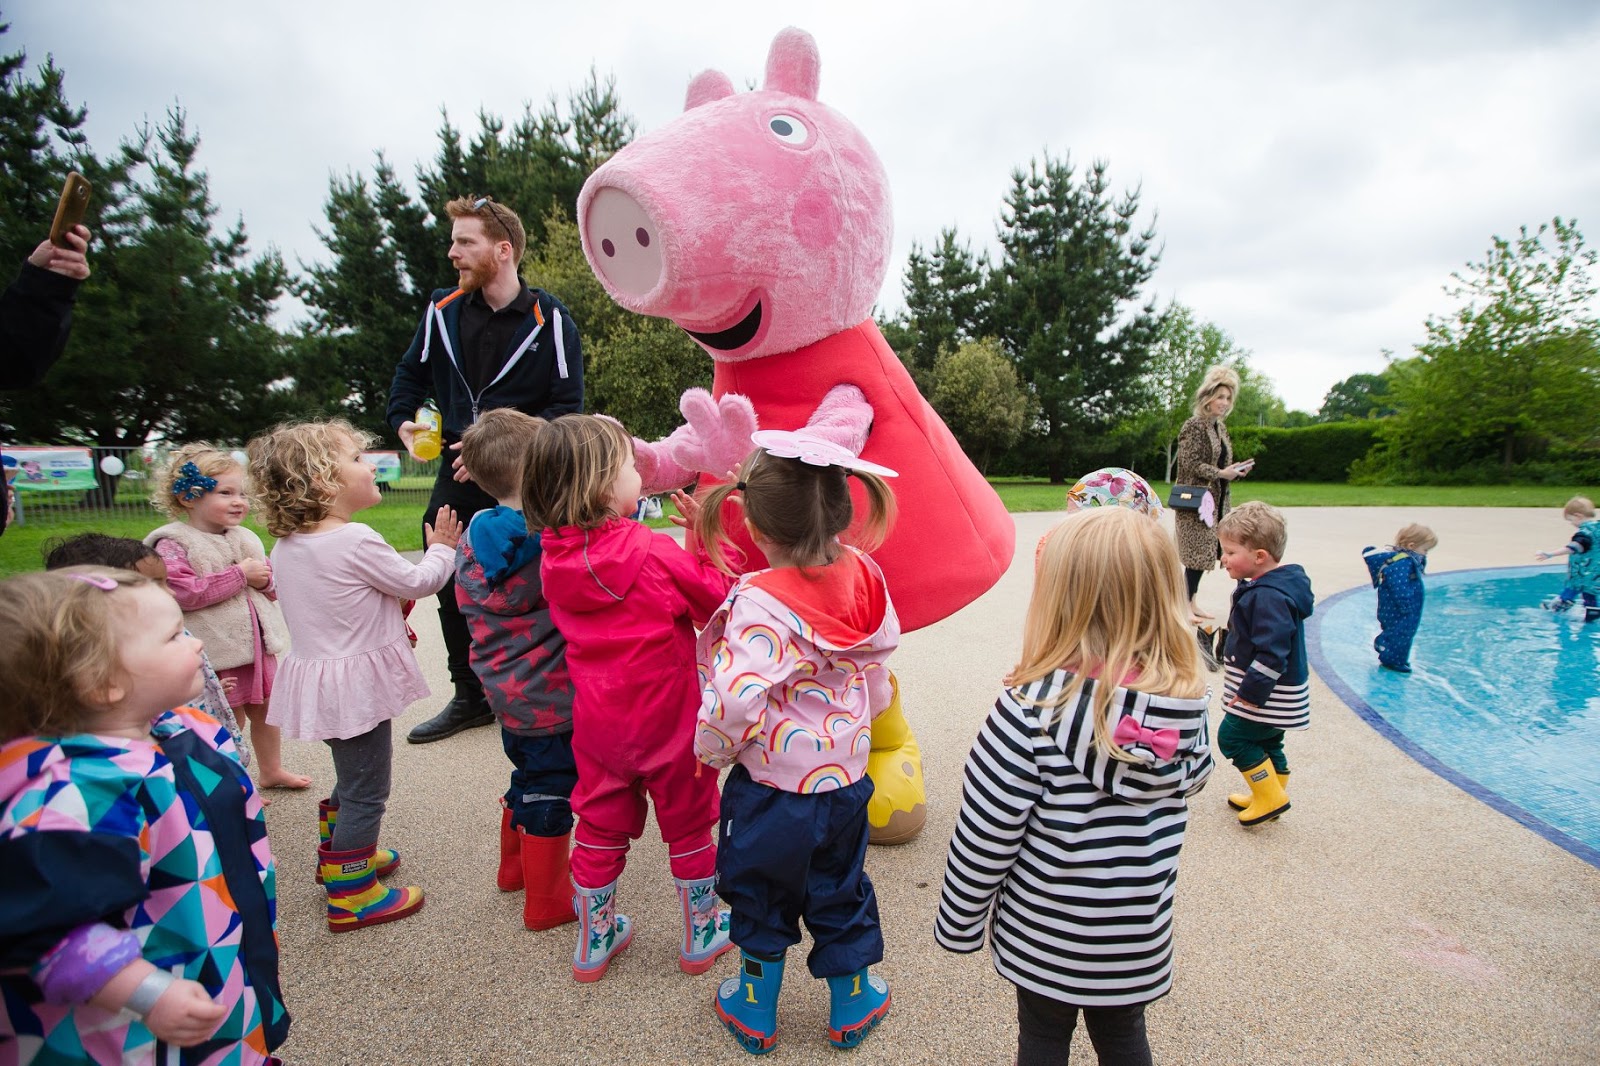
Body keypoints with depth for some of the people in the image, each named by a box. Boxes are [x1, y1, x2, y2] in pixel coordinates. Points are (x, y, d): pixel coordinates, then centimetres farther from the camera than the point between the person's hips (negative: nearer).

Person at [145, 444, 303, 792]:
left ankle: (271, 770, 38)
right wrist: (240, 574, -21)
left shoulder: (245, 539, 9)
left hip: (257, 644, 7)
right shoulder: (173, 544, -12)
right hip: (217, 651, -7)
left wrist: (265, 580, -7)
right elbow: (183, 592, -25)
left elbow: (271, 587, 16)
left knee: (265, 710, 19)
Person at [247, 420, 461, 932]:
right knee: (364, 792, 5)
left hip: (318, 674, 9)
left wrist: (386, 626, 21)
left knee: (350, 778, 28)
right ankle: (351, 896, 17)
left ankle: (337, 855, 45)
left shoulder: (286, 544, 4)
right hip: (357, 683, -9)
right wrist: (442, 548, 6)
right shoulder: (357, 541, -24)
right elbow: (418, 583, -12)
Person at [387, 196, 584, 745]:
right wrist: (404, 421, 3)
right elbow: (411, 374, 20)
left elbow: (568, 405, -9)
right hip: (457, 474, 5)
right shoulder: (443, 310, 6)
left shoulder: (549, 320, -7)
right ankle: (470, 698, 28)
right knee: (452, 590, 9)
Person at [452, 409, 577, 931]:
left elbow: (468, 602, 12)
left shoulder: (474, 538, 1)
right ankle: (547, 900, 24)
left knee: (528, 777, 27)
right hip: (548, 697, -8)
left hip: (507, 692, 9)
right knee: (551, 792, 8)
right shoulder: (549, 543, -25)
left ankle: (515, 867, 47)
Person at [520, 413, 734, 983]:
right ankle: (701, 934, 35)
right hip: (668, 720, -4)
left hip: (596, 721, 5)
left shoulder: (555, 559, -6)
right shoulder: (657, 554, -24)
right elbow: (720, 599, -15)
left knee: (599, 826, 21)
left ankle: (594, 940, 39)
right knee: (688, 824, 16)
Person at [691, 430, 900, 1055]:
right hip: (846, 776, 5)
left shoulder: (759, 603, -29)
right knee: (840, 894, 25)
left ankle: (756, 1010, 42)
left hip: (771, 789, -5)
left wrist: (711, 749, -16)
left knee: (760, 897, 21)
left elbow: (736, 700, -37)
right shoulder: (863, 575, -10)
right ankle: (852, 1004, 45)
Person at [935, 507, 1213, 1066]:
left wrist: (957, 922, -6)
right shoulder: (1187, 699, -15)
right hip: (1139, 935, 4)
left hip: (1046, 932, -3)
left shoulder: (1033, 706, -29)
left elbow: (986, 832, -21)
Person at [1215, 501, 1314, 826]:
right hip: (1268, 690, 10)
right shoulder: (1268, 586, 7)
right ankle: (1273, 795, 34)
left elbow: (1272, 652, -29)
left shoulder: (1268, 597, -27)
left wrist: (1252, 690, -24)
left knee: (1232, 736, -3)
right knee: (1267, 742, 20)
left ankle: (1271, 796, 7)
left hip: (1267, 694, -10)